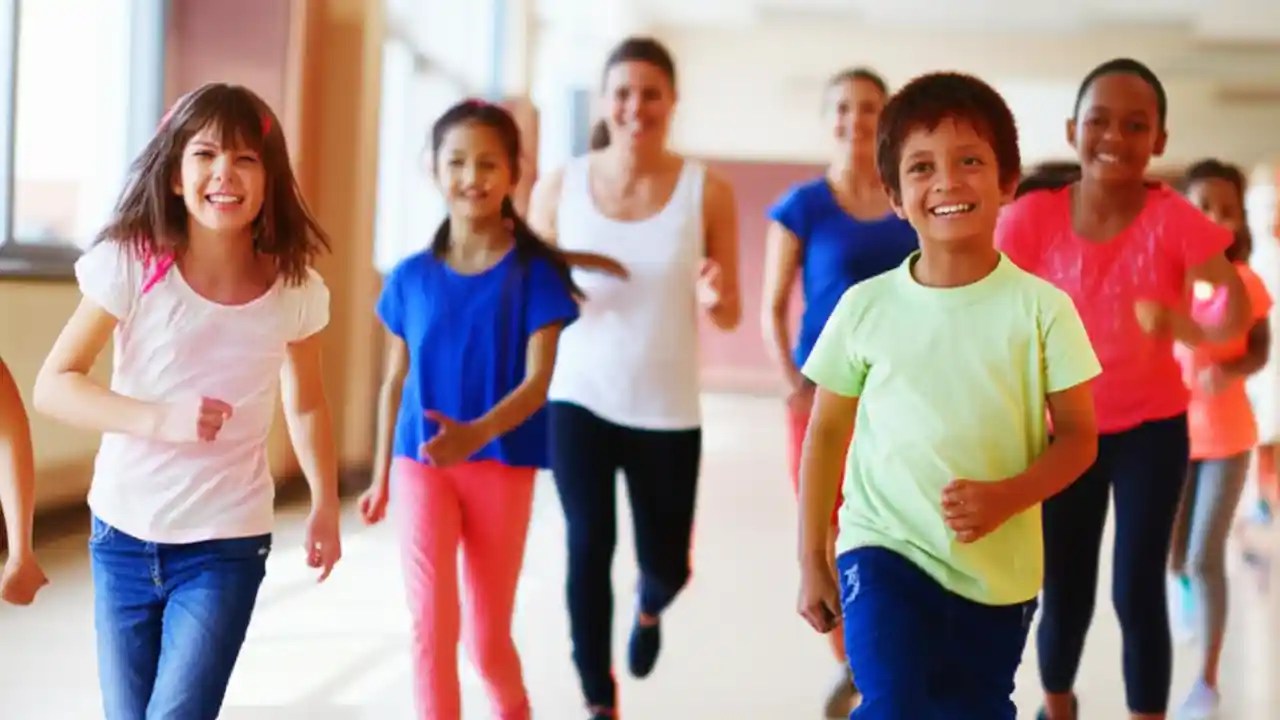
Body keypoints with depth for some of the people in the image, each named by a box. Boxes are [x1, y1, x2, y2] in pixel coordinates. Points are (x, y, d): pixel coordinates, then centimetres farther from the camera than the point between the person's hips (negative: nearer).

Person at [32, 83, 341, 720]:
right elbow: (53, 385, -14)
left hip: (226, 546, 0)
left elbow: (306, 404, 11)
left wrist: (324, 504, 7)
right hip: (122, 536, 1)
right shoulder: (131, 266, -13)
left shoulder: (295, 290, -7)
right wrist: (159, 418, -28)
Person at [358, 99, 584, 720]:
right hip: (422, 465, 1)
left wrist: (475, 434, -32)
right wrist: (381, 476, 13)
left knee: (488, 637, 10)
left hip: (502, 466, -1)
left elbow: (538, 380, -15)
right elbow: (395, 381, 10)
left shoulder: (535, 272, -7)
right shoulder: (411, 276, 1)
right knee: (431, 624, -8)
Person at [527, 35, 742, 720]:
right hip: (579, 399, 0)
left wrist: (713, 299, -24)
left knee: (666, 565, 11)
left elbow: (730, 314, -1)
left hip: (668, 409, 0)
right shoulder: (558, 187, -3)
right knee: (588, 549, -6)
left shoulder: (707, 190, -5)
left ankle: (649, 608, 49)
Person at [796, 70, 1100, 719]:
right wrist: (812, 559, 6)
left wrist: (1005, 498, -21)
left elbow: (1078, 437, -3)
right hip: (884, 547, -1)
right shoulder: (866, 306, -4)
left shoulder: (1040, 308, -6)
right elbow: (826, 434, 6)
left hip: (1000, 569, 1)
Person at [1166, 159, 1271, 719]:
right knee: (1173, 556, 13)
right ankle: (1181, 580, 52)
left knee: (1206, 560, -5)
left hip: (1225, 434, -2)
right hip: (1172, 430, 2)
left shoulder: (1245, 282, -9)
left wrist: (1231, 372, -21)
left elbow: (1261, 350, 0)